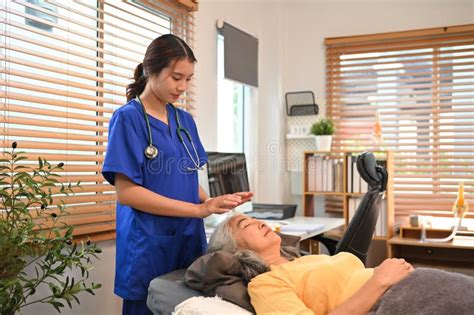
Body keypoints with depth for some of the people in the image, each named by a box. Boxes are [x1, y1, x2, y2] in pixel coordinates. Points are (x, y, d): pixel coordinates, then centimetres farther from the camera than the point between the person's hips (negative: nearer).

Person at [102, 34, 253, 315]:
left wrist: (214, 201, -6)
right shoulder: (128, 118, -8)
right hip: (149, 245, -6)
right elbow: (126, 192, -15)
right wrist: (200, 209, -19)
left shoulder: (185, 120, 10)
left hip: (189, 239, 6)